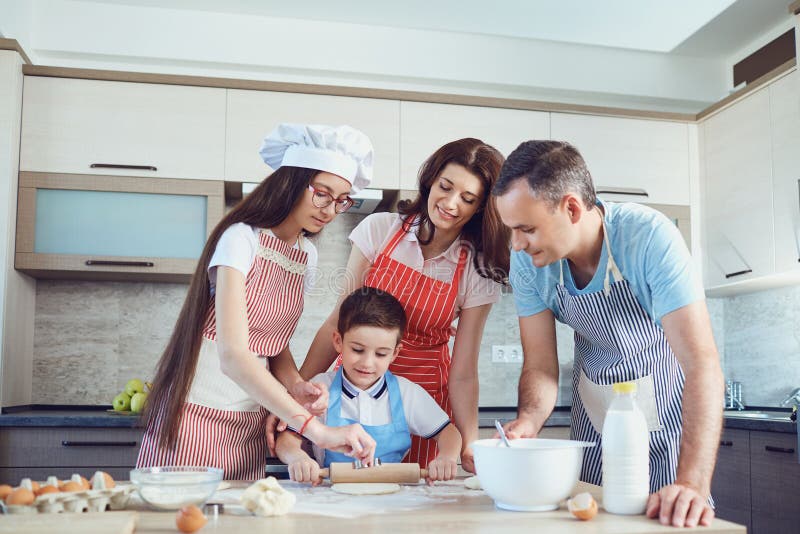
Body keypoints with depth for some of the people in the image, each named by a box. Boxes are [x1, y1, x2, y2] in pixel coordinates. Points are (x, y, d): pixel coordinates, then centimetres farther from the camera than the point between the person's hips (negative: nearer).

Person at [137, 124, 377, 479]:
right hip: (200, 412, -6)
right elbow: (232, 355, -28)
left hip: (250, 421, 6)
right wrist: (314, 428, -34)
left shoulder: (306, 254, 5)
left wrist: (296, 385, -9)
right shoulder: (242, 239, -17)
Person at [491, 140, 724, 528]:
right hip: (595, 416, 4)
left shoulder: (649, 237, -31)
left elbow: (702, 364, -36)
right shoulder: (527, 261, -17)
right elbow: (540, 365, -11)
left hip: (665, 408, -4)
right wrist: (527, 421, -33)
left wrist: (693, 484, -46)